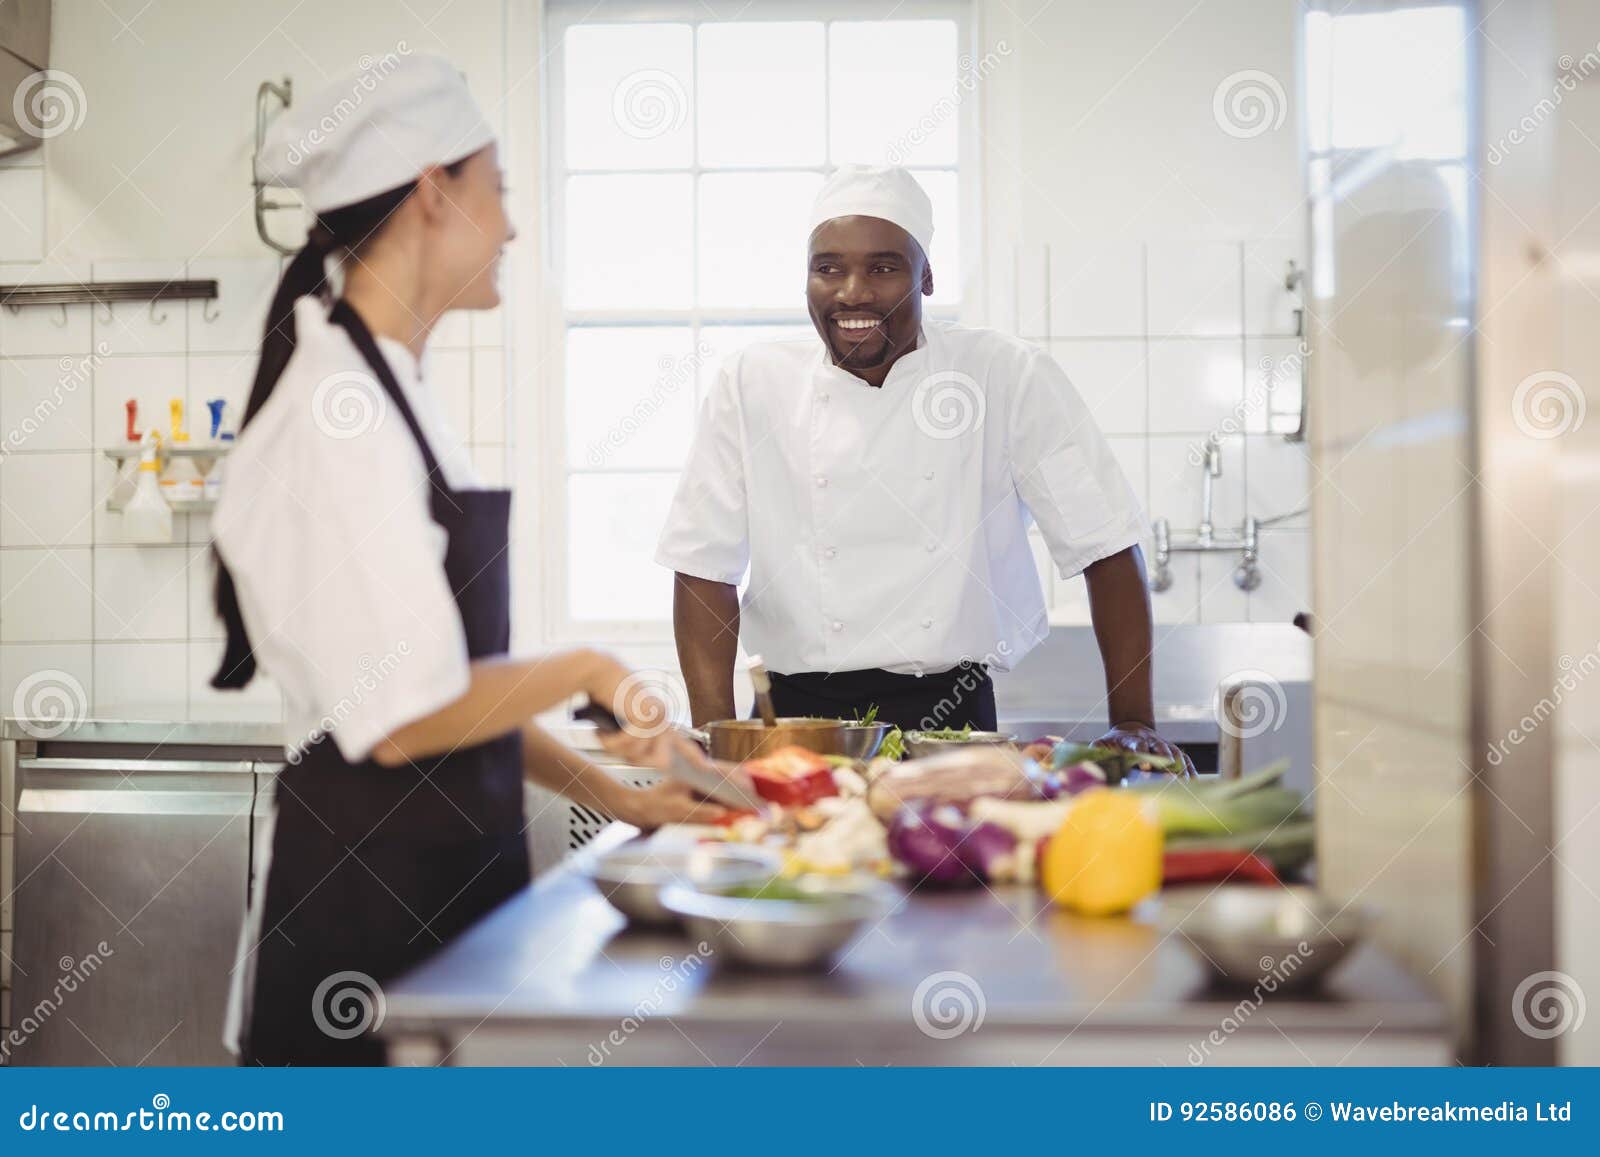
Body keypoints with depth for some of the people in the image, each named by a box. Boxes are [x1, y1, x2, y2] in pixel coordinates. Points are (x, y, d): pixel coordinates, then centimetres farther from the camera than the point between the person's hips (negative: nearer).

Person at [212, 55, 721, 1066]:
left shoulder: (395, 387, 10)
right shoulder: (337, 410, -19)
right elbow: (404, 716, -22)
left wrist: (609, 795, 10)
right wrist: (584, 672, -9)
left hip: (450, 868, 9)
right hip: (368, 892, -9)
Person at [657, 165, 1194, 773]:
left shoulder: (1011, 377, -2)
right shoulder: (751, 384, 1)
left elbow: (1105, 545, 1)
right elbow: (705, 567, 2)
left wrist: (1133, 722, -3)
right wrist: (718, 736, -8)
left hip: (955, 716, 0)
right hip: (802, 717, 1)